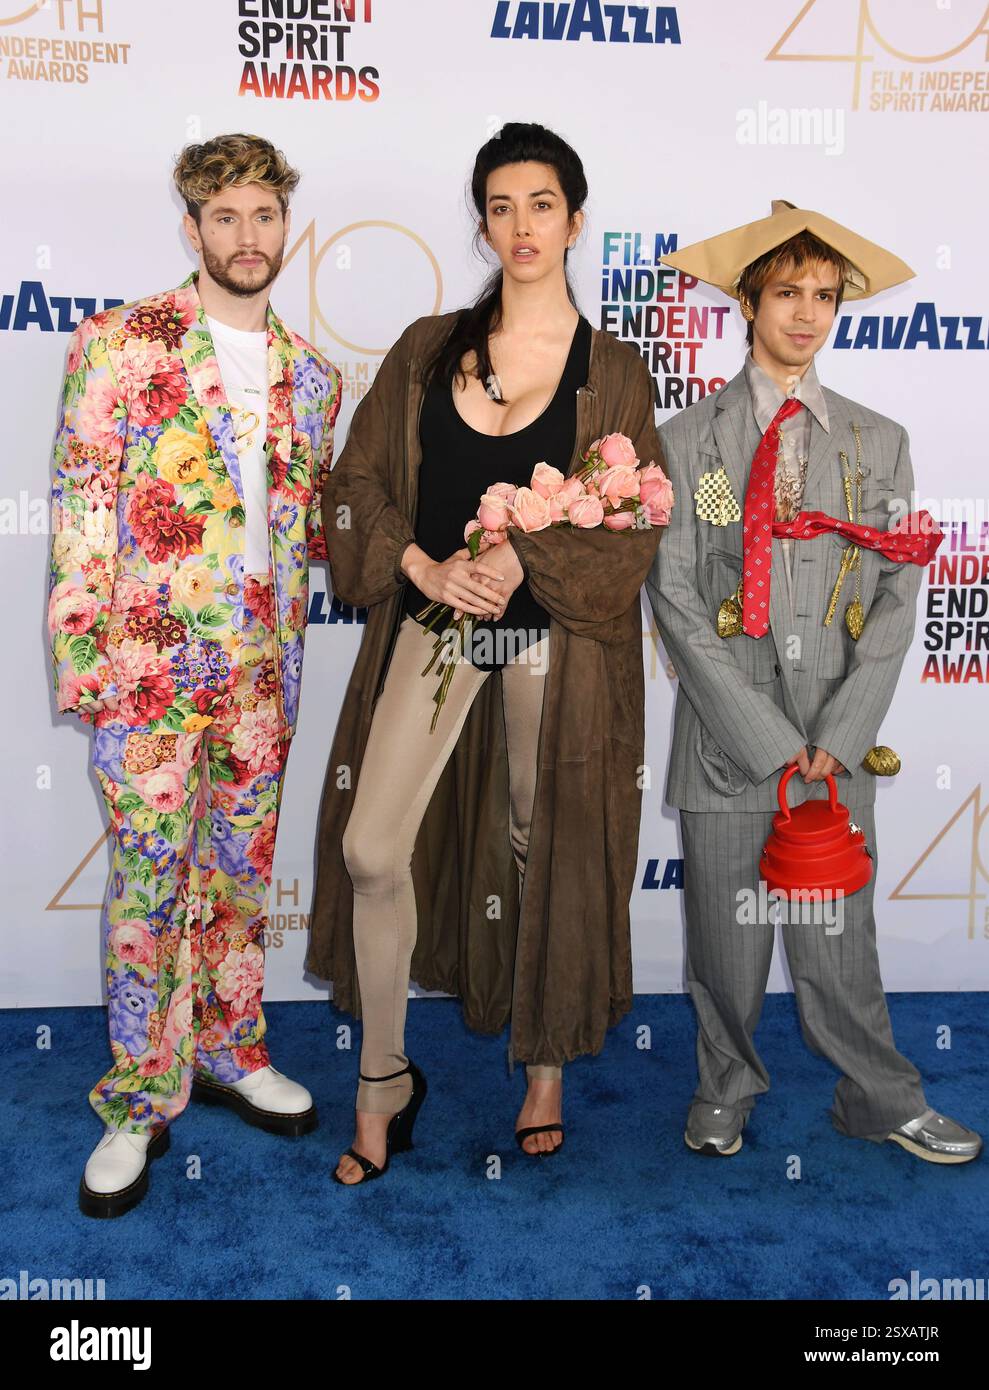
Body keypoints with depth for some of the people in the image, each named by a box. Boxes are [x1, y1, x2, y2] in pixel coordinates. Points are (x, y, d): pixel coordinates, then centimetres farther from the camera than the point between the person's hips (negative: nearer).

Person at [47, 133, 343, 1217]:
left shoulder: (310, 373, 12)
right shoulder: (119, 343, -3)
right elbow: (78, 508, -6)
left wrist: (287, 642, 9)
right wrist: (79, 655, -11)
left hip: (261, 668, 5)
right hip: (146, 663, -4)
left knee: (244, 870, 13)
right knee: (150, 879, 1)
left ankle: (228, 1052, 32)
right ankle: (138, 1103, 17)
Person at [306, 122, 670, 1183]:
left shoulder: (613, 371, 3)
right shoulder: (428, 349, 9)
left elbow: (631, 530, -3)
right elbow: (359, 481, 6)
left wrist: (520, 557, -17)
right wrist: (424, 567, -11)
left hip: (554, 637, -1)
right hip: (432, 621, 2)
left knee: (545, 851, 8)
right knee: (371, 846, -7)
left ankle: (547, 1062, 30)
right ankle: (384, 1080, 13)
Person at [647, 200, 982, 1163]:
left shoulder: (879, 443, 9)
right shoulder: (687, 441, 2)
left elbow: (896, 599, 4)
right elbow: (676, 601, -5)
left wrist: (838, 736, -8)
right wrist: (769, 740, -10)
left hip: (836, 738, 1)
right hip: (727, 738, -1)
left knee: (837, 938, 5)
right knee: (725, 935, 8)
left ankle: (880, 1102, 27)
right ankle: (726, 1086, 32)